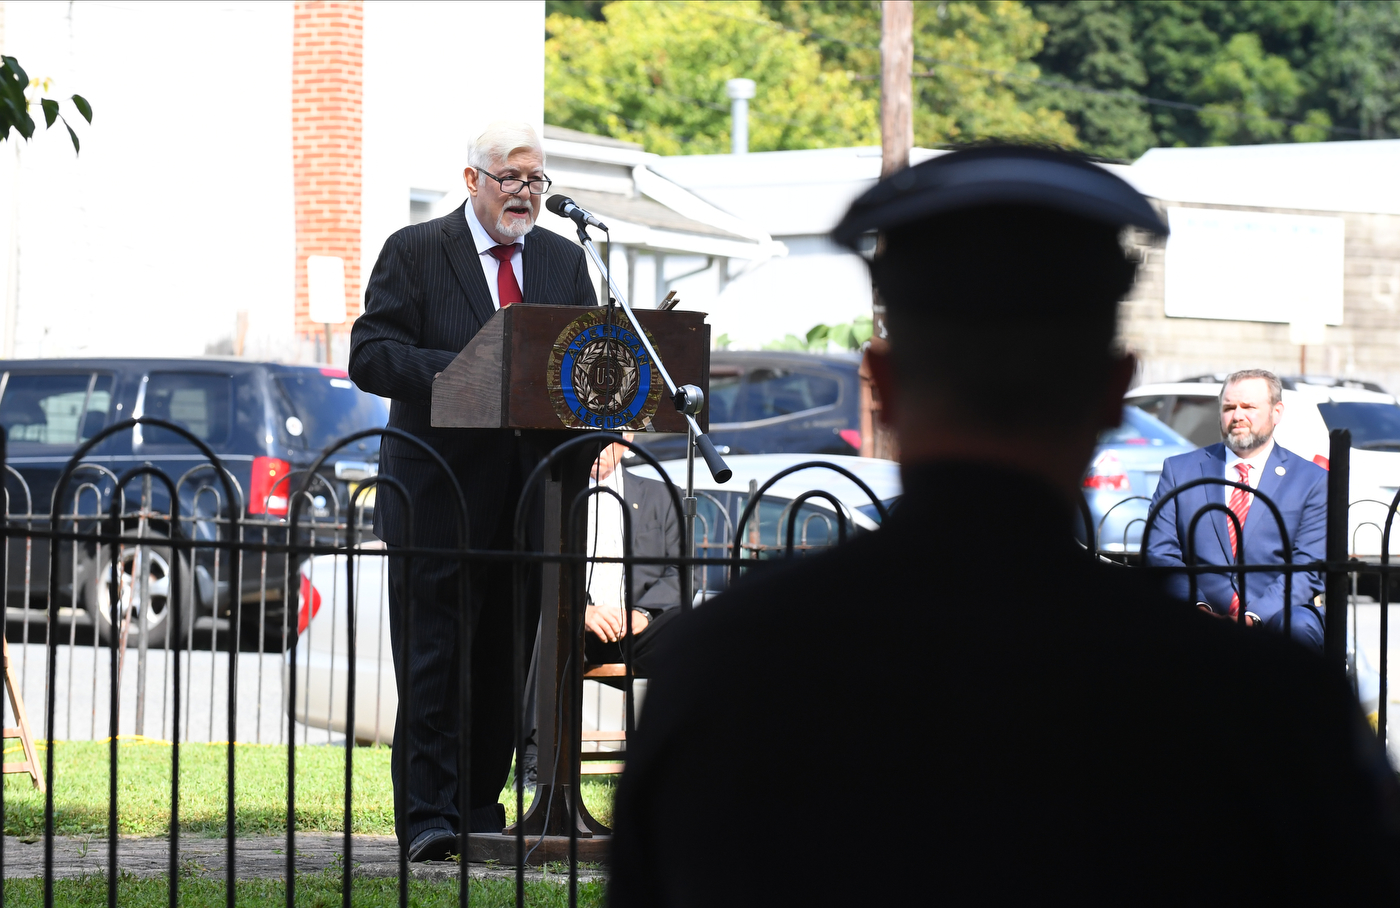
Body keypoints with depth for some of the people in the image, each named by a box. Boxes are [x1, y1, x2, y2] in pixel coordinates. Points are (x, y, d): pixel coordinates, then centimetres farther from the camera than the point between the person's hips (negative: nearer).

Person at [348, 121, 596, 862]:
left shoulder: (565, 262, 16)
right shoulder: (415, 253, 1)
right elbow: (371, 356, -8)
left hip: (530, 500, 4)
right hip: (441, 495, -4)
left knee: (505, 664, 6)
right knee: (433, 662, -7)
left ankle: (480, 809, 14)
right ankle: (430, 817, -8)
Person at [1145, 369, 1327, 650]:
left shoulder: (1312, 481, 11)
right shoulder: (1179, 470, 16)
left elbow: (1308, 567, 2)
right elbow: (1158, 553, 8)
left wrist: (1254, 615, -15)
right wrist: (1198, 606, -12)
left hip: (1271, 616, 1)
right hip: (1201, 614, -1)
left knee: (1299, 627, -35)